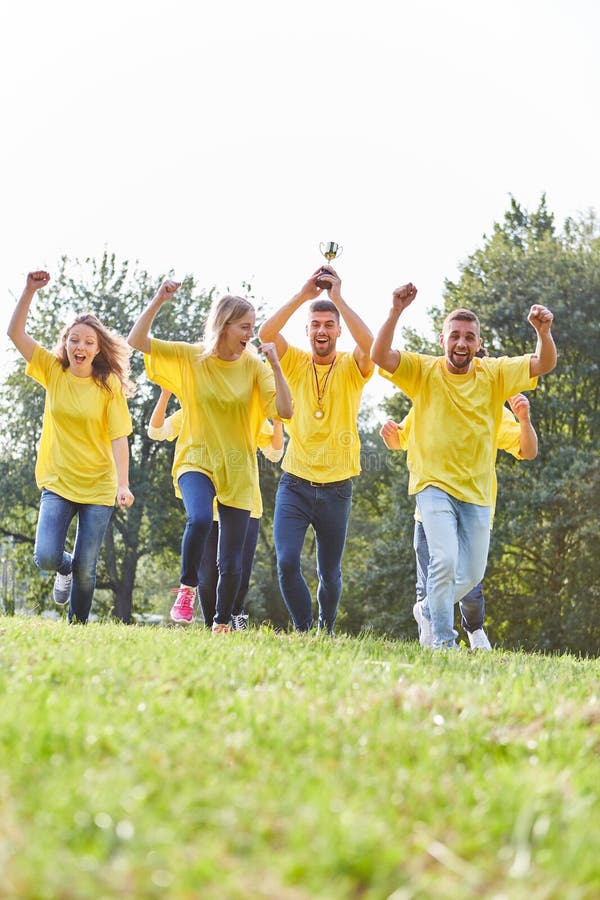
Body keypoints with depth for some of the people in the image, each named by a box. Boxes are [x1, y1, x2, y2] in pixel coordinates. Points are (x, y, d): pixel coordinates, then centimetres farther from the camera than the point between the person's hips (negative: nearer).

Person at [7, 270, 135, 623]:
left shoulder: (109, 386, -5)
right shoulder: (53, 372, 2)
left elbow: (119, 438, -9)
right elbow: (16, 333, -4)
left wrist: (123, 484, -20)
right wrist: (30, 290, -15)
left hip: (98, 487, -2)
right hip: (58, 484, 2)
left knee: (85, 569, -2)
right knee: (46, 558, -14)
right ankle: (65, 569, 23)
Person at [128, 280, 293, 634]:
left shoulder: (254, 366, -1)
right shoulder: (190, 357, -1)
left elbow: (285, 411, -12)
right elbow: (137, 340, -7)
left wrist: (274, 364, -17)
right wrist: (158, 301, -17)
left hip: (238, 471, 2)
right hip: (196, 459, -1)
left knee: (231, 562, 5)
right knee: (200, 518, -33)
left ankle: (222, 624, 25)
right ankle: (188, 587, -10)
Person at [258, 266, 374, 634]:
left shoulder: (351, 368, 0)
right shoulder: (295, 362, 3)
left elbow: (369, 344, -23)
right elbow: (266, 333, -14)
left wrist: (338, 297, -24)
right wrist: (303, 296, -22)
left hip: (336, 488, 0)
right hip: (295, 483, 0)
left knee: (330, 573, 10)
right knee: (287, 562, -15)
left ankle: (326, 632, 31)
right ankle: (304, 630, 2)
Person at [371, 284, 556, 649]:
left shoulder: (494, 373, 1)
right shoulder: (423, 370, -4)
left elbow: (545, 364, -7)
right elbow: (380, 355, -18)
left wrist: (544, 332, -28)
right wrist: (396, 312, -32)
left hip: (478, 492, 3)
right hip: (435, 485, -3)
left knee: (472, 574, 11)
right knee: (445, 561, -20)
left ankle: (431, 608, 39)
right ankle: (443, 640, -8)